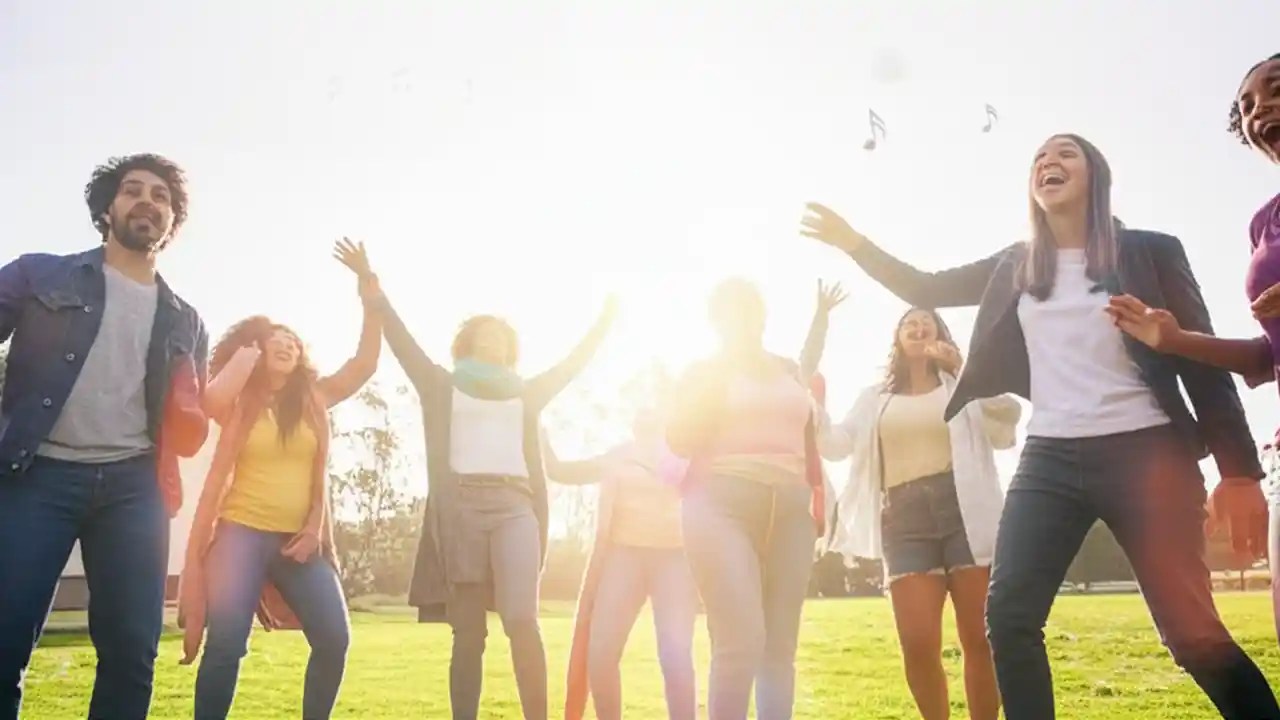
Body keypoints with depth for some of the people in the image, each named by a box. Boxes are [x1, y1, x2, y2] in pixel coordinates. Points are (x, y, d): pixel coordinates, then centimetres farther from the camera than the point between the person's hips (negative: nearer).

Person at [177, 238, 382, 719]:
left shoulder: (313, 400, 11)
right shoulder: (240, 402, 4)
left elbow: (365, 364, 4)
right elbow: (211, 400, -20)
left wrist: (370, 293, -6)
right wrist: (246, 351, -4)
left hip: (301, 537, 3)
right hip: (243, 532, -3)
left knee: (334, 639, -5)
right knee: (226, 643, -15)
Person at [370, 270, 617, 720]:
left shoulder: (525, 393, 23)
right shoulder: (443, 386, 17)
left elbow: (573, 363, 28)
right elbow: (401, 341, 12)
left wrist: (607, 317, 29)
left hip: (515, 508, 1)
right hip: (460, 507, -1)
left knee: (521, 620, -18)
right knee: (468, 633, -2)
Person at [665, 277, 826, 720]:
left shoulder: (790, 371, 22)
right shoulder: (705, 371, 12)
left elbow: (808, 439, 22)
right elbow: (680, 440, 1)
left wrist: (817, 495, 11)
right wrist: (716, 380, -3)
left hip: (790, 509, 4)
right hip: (722, 505, -4)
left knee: (780, 645, 0)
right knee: (741, 640, -17)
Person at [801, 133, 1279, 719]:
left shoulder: (1148, 252, 3)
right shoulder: (1015, 267, 14)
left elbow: (1203, 359, 1)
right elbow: (925, 290, 19)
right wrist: (854, 244, 4)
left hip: (1143, 454, -3)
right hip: (1049, 459, 4)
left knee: (1192, 632, -5)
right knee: (1008, 614, -7)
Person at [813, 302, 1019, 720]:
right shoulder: (875, 397, 20)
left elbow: (1008, 417, -5)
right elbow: (835, 445, 9)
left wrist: (965, 369, -8)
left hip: (964, 509, -1)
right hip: (905, 518, 2)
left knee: (980, 638, -2)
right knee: (918, 645, -7)